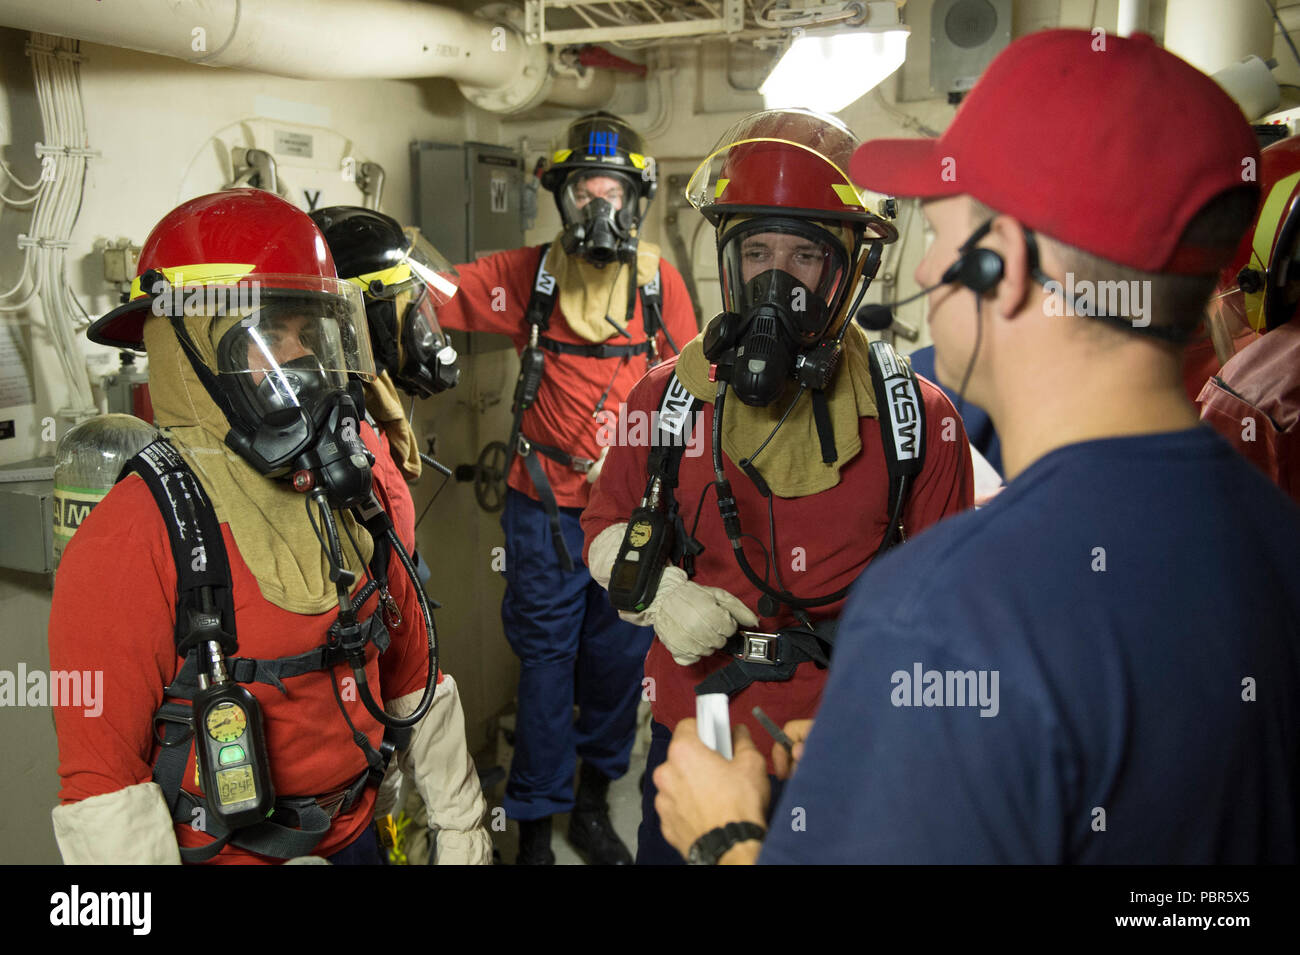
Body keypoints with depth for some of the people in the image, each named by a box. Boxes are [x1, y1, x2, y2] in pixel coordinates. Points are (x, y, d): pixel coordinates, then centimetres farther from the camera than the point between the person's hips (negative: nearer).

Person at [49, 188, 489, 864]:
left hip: (355, 834, 6)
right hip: (223, 850, -5)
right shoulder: (129, 542, -22)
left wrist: (461, 831, 9)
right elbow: (102, 788, -20)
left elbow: (411, 673, 6)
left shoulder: (350, 496, -2)